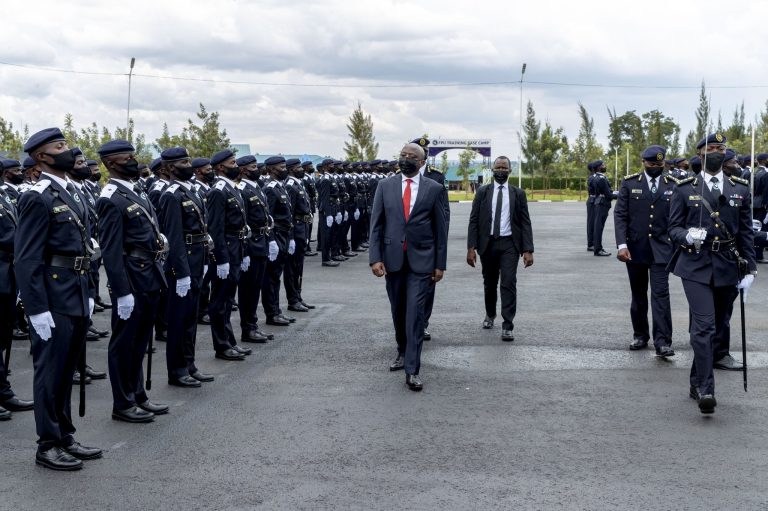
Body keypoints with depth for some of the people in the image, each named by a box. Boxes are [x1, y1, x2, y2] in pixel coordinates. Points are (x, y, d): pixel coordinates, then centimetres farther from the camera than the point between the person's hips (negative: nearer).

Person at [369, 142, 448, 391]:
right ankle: (403, 353, 33)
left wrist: (440, 264, 1)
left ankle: (412, 370, -8)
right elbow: (376, 224, 2)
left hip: (421, 259, -2)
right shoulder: (385, 186, 3)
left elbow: (440, 228, 2)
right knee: (398, 311, 12)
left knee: (415, 311, -9)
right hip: (393, 258, 2)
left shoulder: (433, 188, 0)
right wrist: (375, 258, -7)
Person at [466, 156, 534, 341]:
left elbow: (525, 223, 0)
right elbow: (474, 220, 1)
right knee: (489, 283, 14)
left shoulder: (518, 193, 3)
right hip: (487, 243, 2)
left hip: (509, 244, -1)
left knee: (509, 283, -11)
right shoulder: (482, 192, 4)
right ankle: (490, 315, 37)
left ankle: (507, 326, -9)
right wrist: (471, 247, -7)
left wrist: (528, 250, -8)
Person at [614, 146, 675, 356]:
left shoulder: (673, 186, 2)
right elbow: (620, 215, -3)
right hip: (635, 248, 1)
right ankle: (640, 336, 25)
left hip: (661, 249, -1)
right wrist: (622, 244, -12)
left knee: (661, 294, -10)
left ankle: (662, 342, -10)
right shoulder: (629, 183, 0)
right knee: (638, 295, 12)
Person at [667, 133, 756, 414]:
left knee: (719, 328, 11)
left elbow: (746, 232, 9)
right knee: (704, 326, -15)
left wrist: (750, 269, 3)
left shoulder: (740, 189, 9)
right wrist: (687, 236, -20)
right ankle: (705, 389, -15)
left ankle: (697, 382, 26)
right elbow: (674, 227, 3)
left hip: (728, 269, 4)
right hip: (696, 267, -3)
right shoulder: (685, 189, 3)